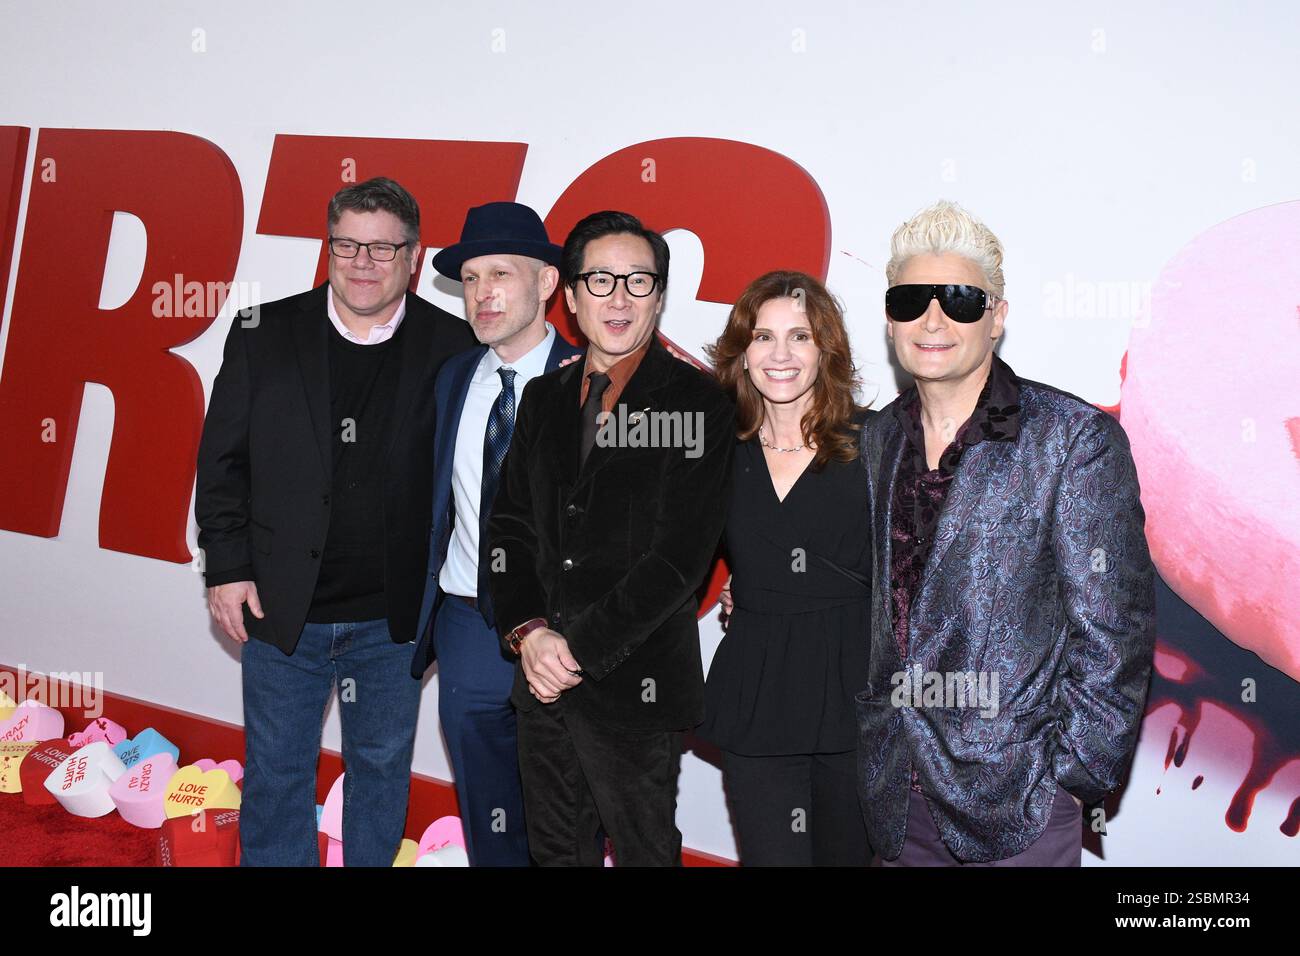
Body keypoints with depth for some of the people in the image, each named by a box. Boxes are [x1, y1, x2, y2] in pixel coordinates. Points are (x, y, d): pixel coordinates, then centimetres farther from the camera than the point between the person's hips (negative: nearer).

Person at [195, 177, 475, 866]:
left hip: (392, 617, 0)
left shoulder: (450, 346, -4)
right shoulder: (264, 333, -1)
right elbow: (222, 460, 2)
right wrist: (227, 567, -4)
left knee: (382, 770, 17)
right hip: (279, 607, 1)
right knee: (276, 776, 13)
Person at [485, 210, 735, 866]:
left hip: (635, 685, -5)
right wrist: (527, 632, -7)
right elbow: (509, 524, 8)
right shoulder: (544, 398, 9)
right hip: (543, 681, 5)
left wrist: (578, 647, -15)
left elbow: (679, 557, -15)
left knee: (644, 852, 10)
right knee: (555, 850, 17)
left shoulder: (697, 405, -9)